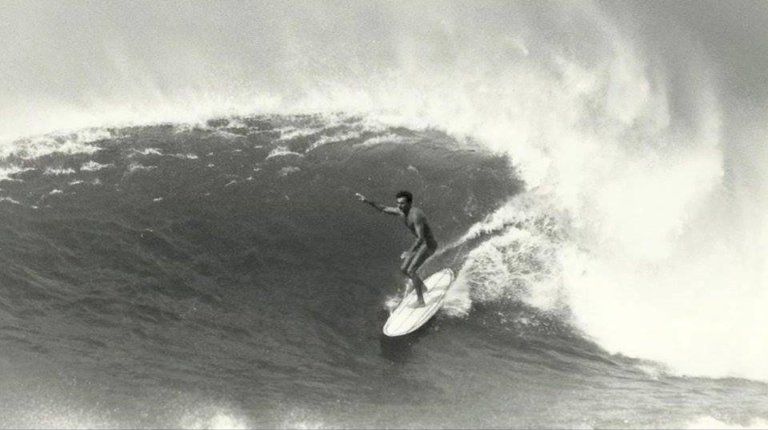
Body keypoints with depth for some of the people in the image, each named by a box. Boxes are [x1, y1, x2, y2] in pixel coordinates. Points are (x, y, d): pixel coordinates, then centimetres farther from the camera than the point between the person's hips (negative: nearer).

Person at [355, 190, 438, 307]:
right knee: (403, 269, 14)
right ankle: (422, 286, 40)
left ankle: (421, 302, -9)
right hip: (420, 243, 9)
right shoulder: (401, 211, -4)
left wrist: (409, 252, -46)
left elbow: (421, 238, -37)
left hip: (429, 245, -9)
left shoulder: (416, 215, -31)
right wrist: (368, 201, 5)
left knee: (411, 271, -17)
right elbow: (384, 209, 12)